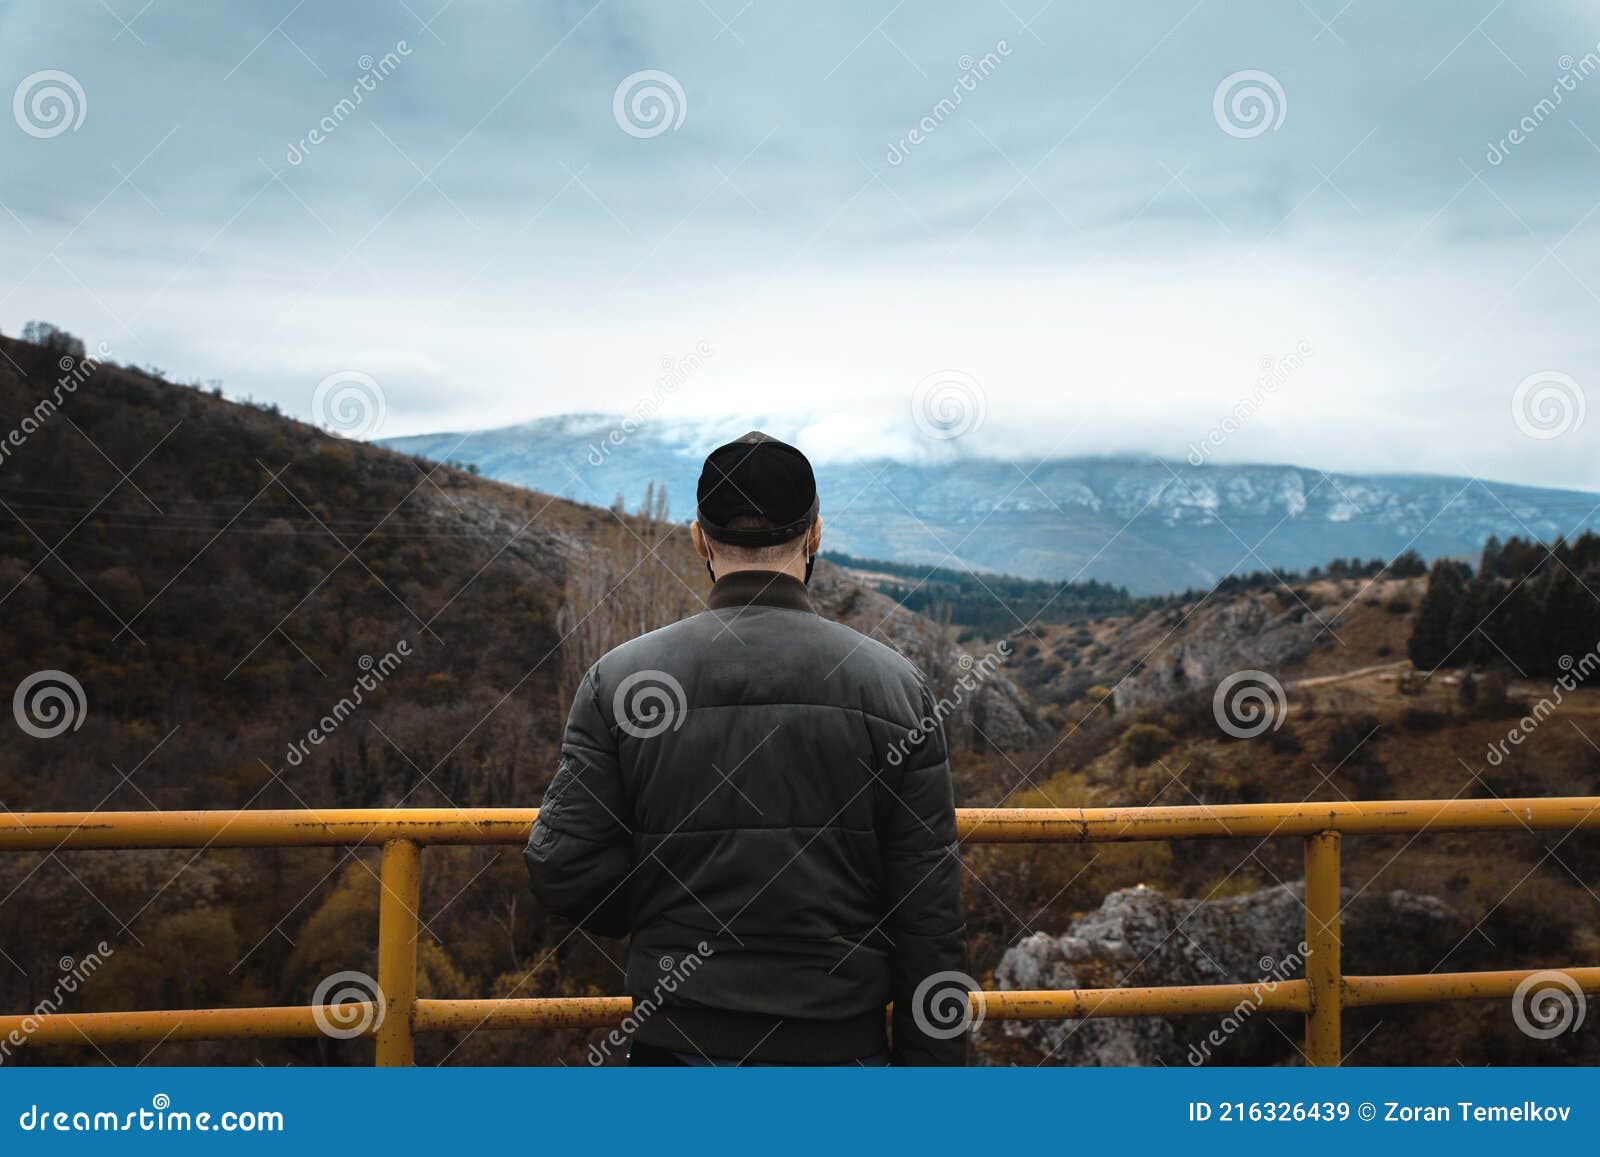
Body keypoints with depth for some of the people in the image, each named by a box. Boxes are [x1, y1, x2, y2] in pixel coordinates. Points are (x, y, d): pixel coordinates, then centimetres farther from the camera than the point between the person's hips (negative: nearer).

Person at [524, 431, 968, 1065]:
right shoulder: (893, 684, -5)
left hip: (680, 1041, 0)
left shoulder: (619, 679, -6)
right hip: (841, 1048, 0)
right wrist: (932, 1059, 3)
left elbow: (563, 874, -8)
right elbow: (931, 911, -5)